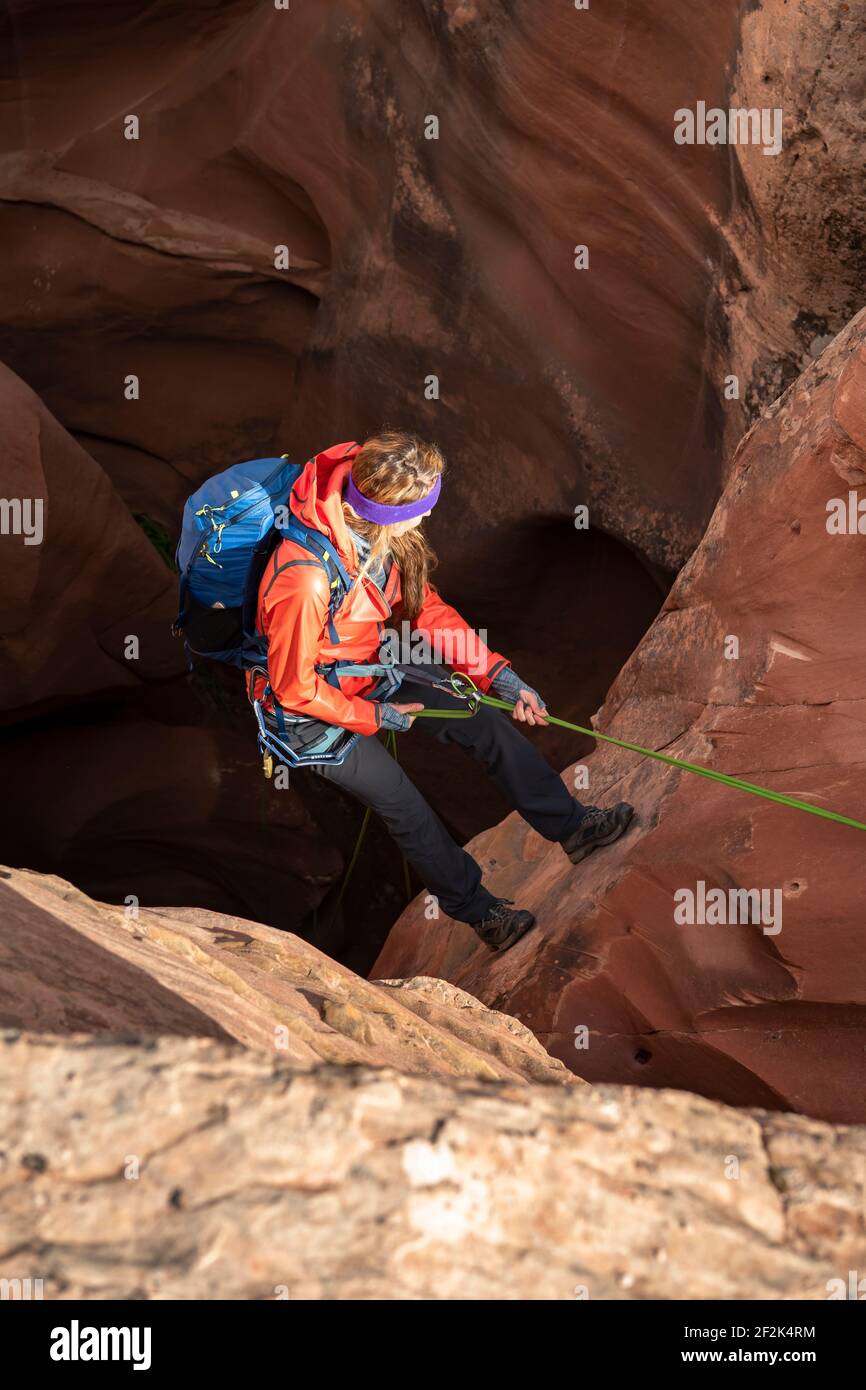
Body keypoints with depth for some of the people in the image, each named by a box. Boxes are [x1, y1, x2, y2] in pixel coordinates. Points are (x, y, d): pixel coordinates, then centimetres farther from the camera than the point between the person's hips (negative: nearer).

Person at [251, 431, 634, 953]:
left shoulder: (380, 531, -18)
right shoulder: (305, 580, -41)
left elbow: (426, 608, -3)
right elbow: (294, 687, -27)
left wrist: (499, 675, -9)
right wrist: (374, 717, -14)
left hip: (372, 668, 7)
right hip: (312, 704, -7)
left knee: (486, 721, 3)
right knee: (403, 803, -5)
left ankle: (571, 825, 19)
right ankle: (476, 907, 19)